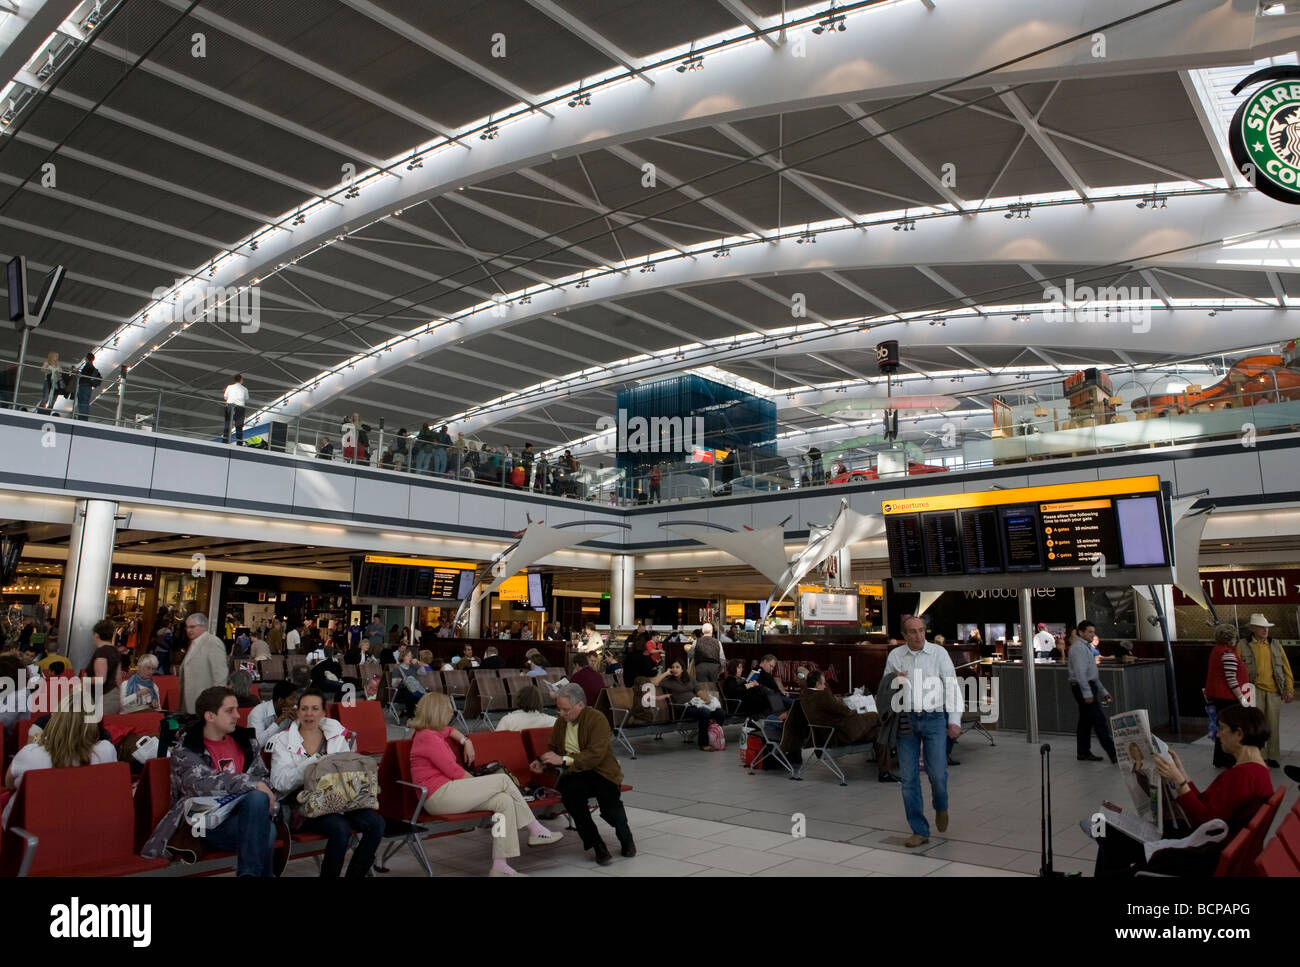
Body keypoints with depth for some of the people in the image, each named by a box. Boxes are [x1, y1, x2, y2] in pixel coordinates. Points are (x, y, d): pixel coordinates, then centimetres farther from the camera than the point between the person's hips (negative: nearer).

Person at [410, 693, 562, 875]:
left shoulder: (431, 733, 19)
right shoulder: (428, 737, -13)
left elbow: (449, 730, 42)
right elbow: (454, 771, -14)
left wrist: (466, 741, 23)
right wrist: (477, 782, -1)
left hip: (446, 795, 10)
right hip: (440, 796, -10)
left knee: (505, 801, -7)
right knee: (503, 780, -11)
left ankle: (500, 867, -11)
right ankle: (535, 830, 1)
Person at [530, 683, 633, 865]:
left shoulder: (597, 720, -10)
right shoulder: (561, 722, 11)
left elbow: (596, 755, -20)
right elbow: (553, 748, 27)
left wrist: (563, 760, -24)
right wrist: (543, 762, 6)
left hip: (600, 772, -4)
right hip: (574, 775, 4)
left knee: (607, 797, -34)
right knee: (570, 792, -32)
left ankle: (625, 837, 3)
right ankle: (596, 845, -16)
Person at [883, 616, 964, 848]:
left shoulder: (938, 653, 2)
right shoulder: (895, 656, 8)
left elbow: (952, 687, 1)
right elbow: (884, 691, 15)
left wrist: (954, 720, -6)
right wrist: (895, 683, -8)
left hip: (934, 718, -2)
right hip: (906, 719, 2)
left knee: (937, 772, -6)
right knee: (909, 778, 2)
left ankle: (941, 808, 29)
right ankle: (920, 831, 13)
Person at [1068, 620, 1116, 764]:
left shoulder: (1086, 647, 20)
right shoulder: (1078, 647, -12)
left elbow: (1093, 674, 24)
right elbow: (1080, 672, -21)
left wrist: (1103, 692, 22)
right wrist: (1087, 693, -25)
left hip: (1089, 686, 10)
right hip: (1082, 687, -10)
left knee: (1085, 720, 12)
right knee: (1100, 720, -10)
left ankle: (1083, 752, 17)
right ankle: (1112, 753, -10)